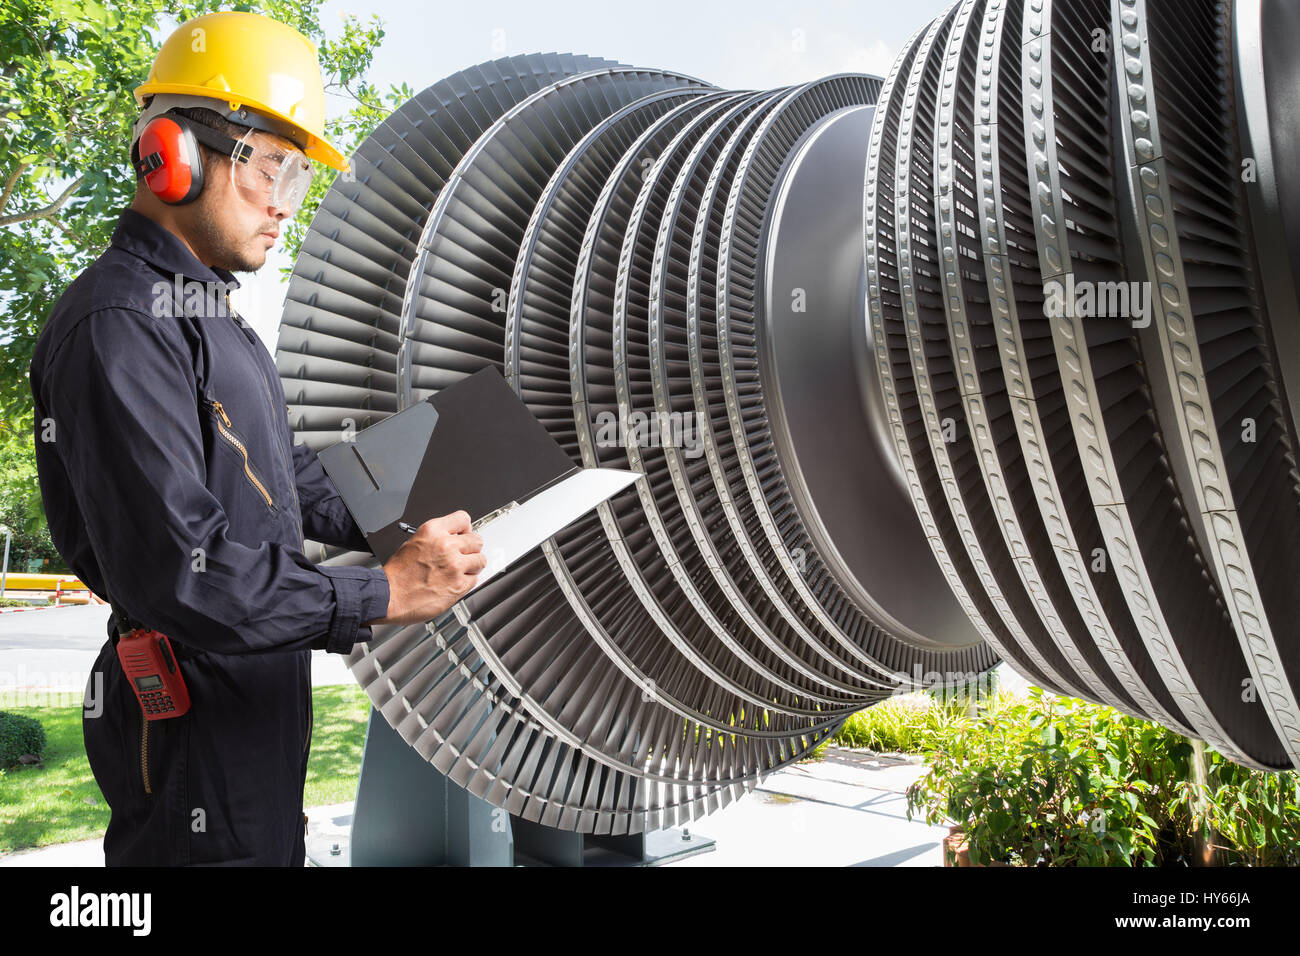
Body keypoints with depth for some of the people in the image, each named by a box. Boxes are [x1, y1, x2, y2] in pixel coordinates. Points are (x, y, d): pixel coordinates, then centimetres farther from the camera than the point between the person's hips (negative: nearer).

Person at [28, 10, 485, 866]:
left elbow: (285, 473, 19)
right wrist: (383, 594, -24)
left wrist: (408, 528, 6)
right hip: (197, 724, -10)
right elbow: (174, 567, -27)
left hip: (262, 702, 10)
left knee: (275, 848, 21)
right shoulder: (119, 327, -20)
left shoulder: (207, 315, 15)